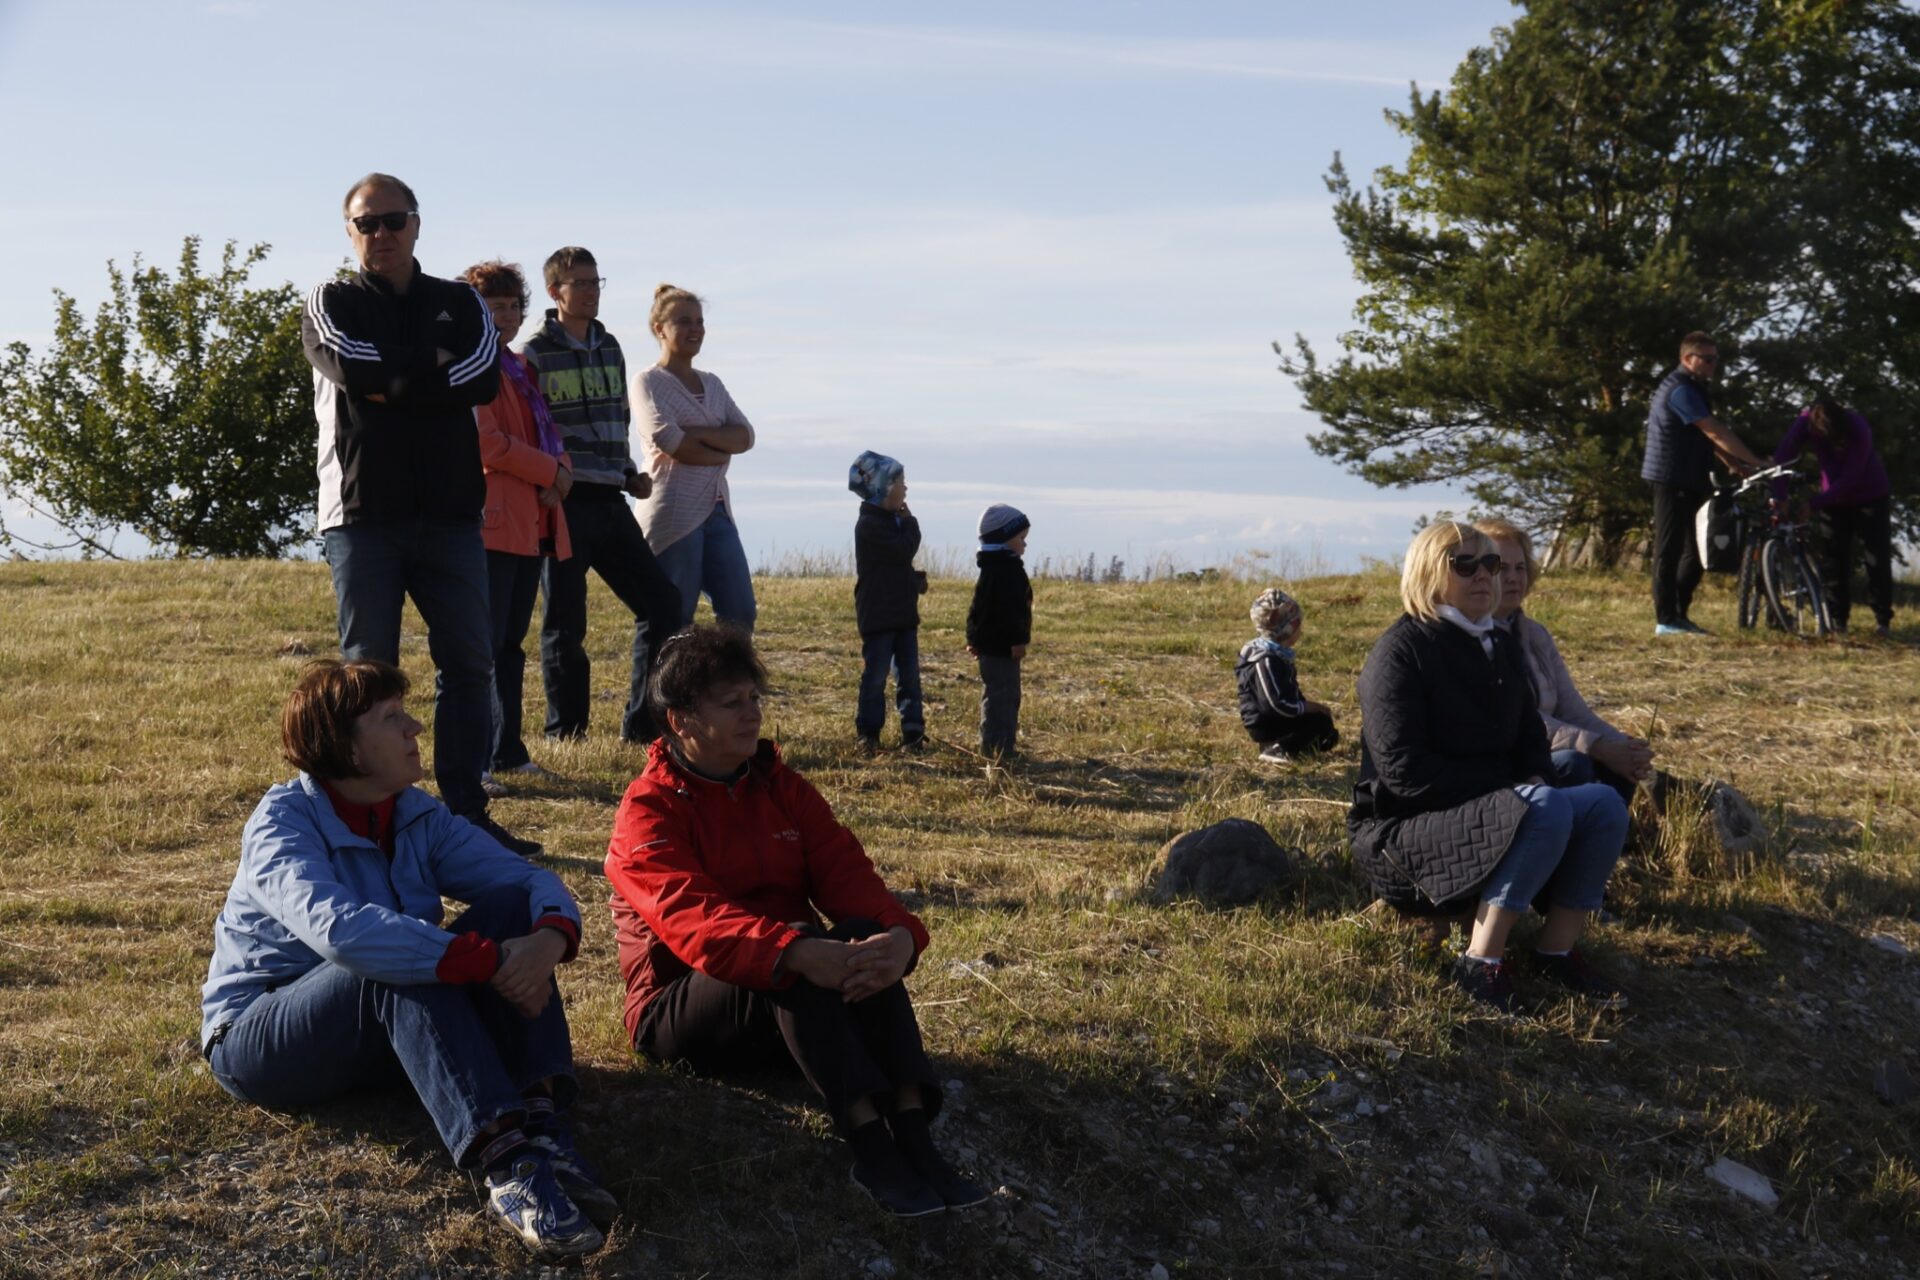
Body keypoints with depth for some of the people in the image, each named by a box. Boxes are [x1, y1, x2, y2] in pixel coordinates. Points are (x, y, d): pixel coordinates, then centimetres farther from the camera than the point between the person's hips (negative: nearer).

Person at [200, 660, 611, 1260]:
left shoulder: (419, 816, 1)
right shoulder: (284, 822, -18)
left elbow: (531, 878, -7)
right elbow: (337, 929, -37)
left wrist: (551, 936, -32)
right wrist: (488, 962, -40)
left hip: (384, 1040, 6)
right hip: (258, 1041, -6)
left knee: (510, 906, -15)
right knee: (390, 961, -36)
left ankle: (540, 1126, -32)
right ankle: (506, 1159, -47)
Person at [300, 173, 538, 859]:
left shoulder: (460, 302, 14)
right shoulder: (331, 304, 9)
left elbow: (484, 377, -5)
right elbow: (353, 367, -13)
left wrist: (395, 383, -8)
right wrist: (434, 362, -1)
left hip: (450, 511, 3)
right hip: (362, 511, -2)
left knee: (470, 662, 1)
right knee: (368, 669, 1)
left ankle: (466, 813, 8)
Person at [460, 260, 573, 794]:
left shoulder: (517, 368, 23)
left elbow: (545, 435, 22)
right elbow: (485, 440, -16)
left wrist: (560, 470, 0)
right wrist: (548, 470, -10)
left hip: (532, 523, 9)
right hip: (491, 519, -9)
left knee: (512, 641, 12)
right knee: (485, 643, -12)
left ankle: (507, 751, 19)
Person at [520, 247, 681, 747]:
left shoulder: (609, 348, 15)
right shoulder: (534, 354, -5)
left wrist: (628, 473, 10)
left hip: (610, 501, 6)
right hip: (564, 503, -6)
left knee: (661, 602, 3)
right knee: (565, 624, 0)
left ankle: (642, 726, 11)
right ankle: (566, 734, 12)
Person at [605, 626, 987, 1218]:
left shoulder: (781, 787, 10)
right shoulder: (649, 811, -8)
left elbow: (844, 872, -5)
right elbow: (690, 916, -26)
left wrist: (900, 933, -28)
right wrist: (799, 954, -43)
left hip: (789, 1000, 5)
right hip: (684, 1008, -5)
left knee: (865, 940, -27)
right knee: (790, 955, -35)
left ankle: (912, 1132, -42)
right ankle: (871, 1144, -47)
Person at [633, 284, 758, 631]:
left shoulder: (711, 384, 18)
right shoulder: (648, 381, 0)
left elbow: (746, 436, 4)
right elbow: (667, 440, -16)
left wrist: (697, 434, -11)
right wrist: (720, 452, -3)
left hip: (717, 511, 7)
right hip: (674, 512, -6)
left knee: (740, 614, 0)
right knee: (675, 622, -4)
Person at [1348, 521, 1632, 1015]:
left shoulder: (1500, 647, 15)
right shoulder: (1400, 650, -11)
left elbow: (1531, 740, 20)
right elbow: (1405, 771, -20)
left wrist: (1536, 783, -5)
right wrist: (1505, 791, -20)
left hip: (1497, 812, 8)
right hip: (1405, 827, -8)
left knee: (1603, 804, -14)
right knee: (1547, 810, -31)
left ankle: (1557, 951, -9)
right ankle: (1482, 962, -27)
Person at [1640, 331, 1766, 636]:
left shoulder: (1691, 388, 16)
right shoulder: (1681, 390, -17)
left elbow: (1708, 434, 16)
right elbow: (1716, 432, -22)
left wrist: (1735, 464, 5)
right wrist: (1756, 463, -21)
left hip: (1690, 480, 10)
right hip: (1672, 481, -10)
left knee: (1697, 548, 11)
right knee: (1670, 550, -5)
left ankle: (1679, 613, 17)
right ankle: (1666, 620, -2)